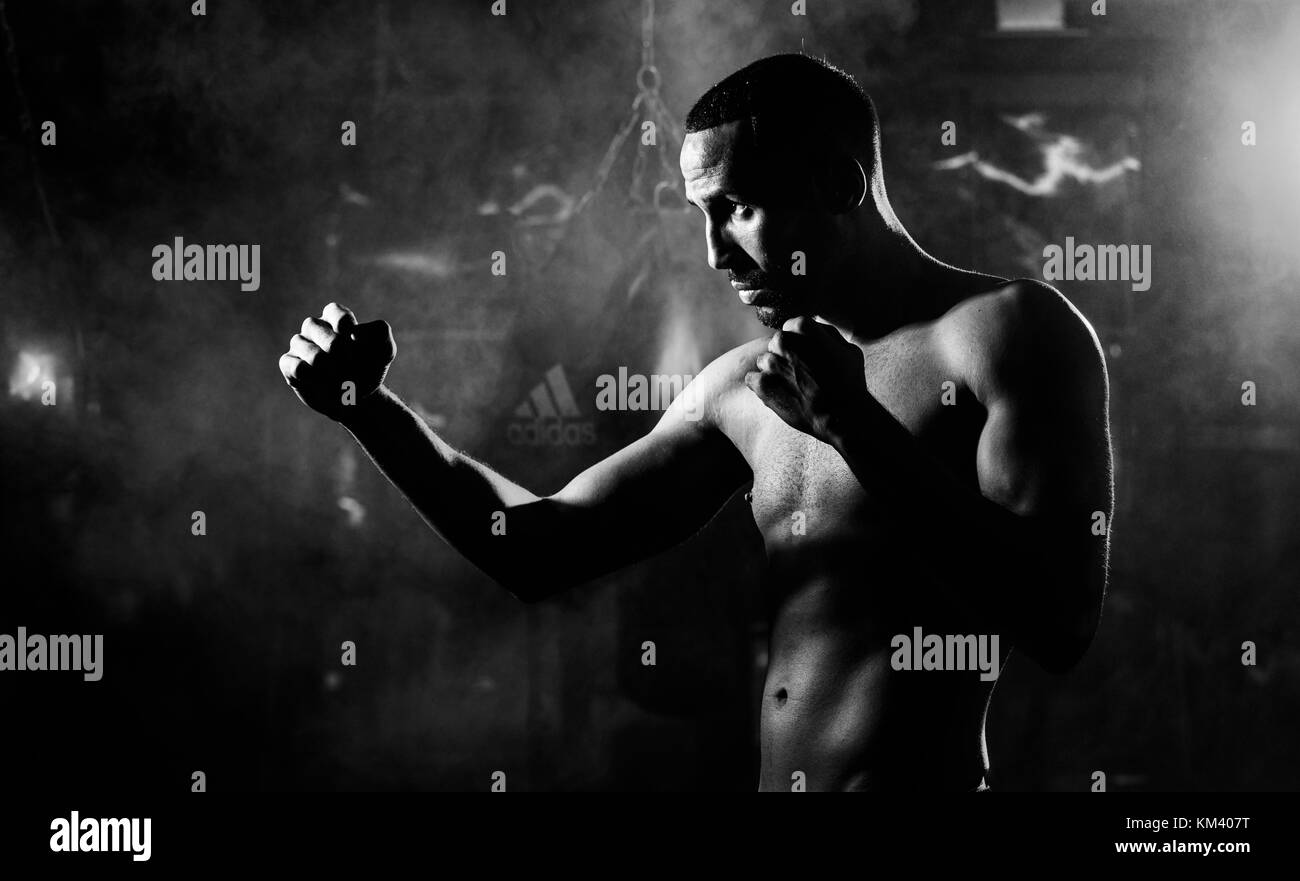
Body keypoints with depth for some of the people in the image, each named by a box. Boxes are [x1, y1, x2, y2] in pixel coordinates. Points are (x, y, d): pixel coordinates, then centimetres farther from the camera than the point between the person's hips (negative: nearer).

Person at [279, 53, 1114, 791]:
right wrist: (371, 409, 3)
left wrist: (858, 429, -18)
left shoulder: (1007, 330, -7)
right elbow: (541, 549, 13)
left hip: (914, 778, -6)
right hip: (771, 776, 6)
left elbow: (1063, 624, -16)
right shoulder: (743, 387, 10)